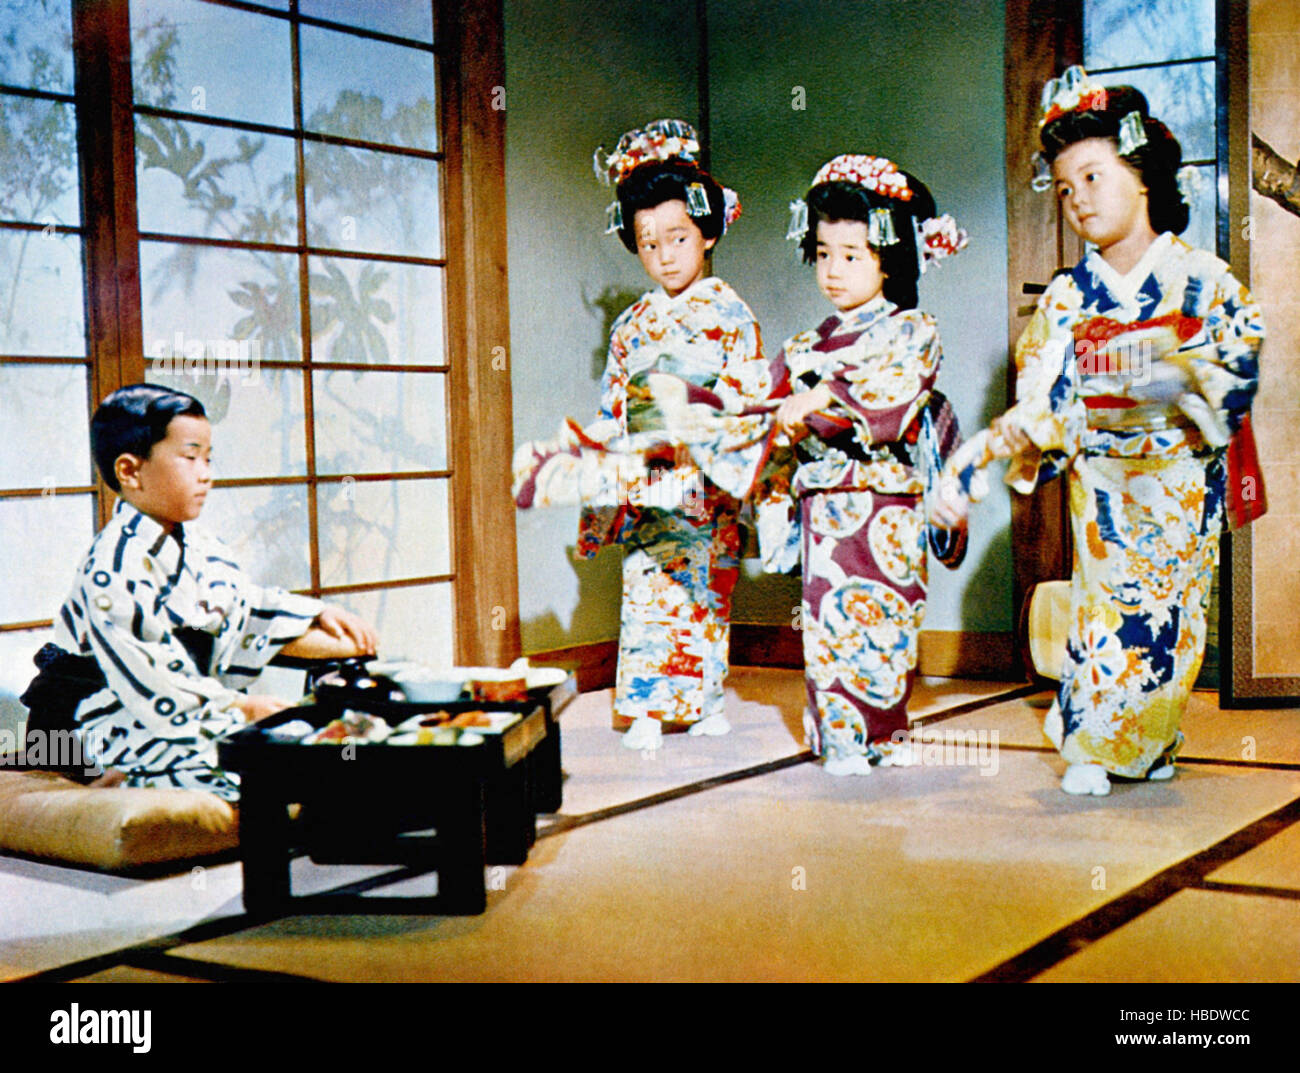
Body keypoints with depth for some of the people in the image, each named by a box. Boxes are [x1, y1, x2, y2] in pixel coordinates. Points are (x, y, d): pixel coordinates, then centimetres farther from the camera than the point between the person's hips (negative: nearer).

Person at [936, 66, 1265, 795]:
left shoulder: (1204, 278, -4)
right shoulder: (1069, 296, 0)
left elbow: (1243, 364, -9)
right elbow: (1045, 399, -3)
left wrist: (1186, 381, -28)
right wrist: (997, 446, -18)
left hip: (1183, 477, 0)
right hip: (1103, 482, 1)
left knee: (1172, 611, 3)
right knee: (1108, 605, -2)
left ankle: (1152, 741, 22)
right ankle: (1090, 747, 10)